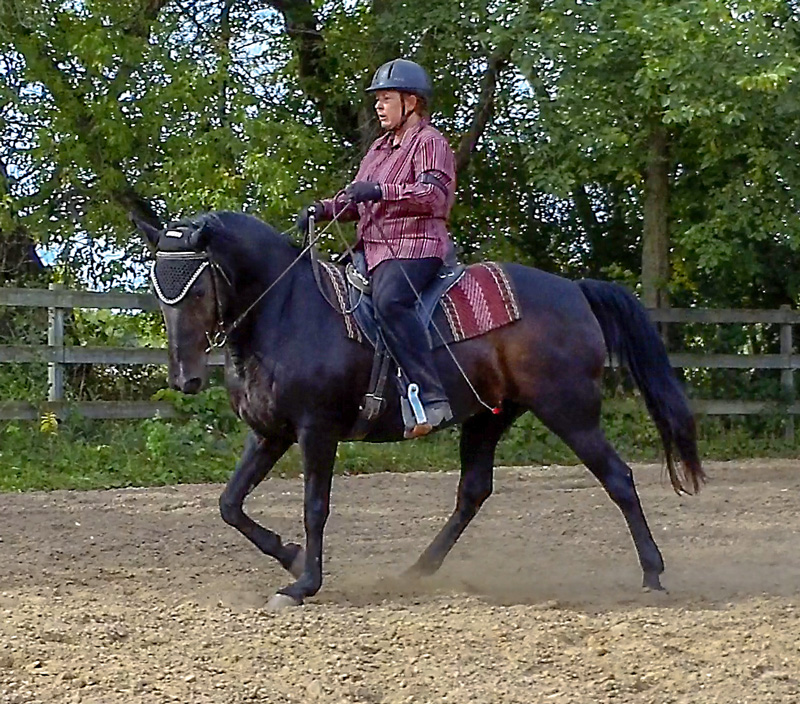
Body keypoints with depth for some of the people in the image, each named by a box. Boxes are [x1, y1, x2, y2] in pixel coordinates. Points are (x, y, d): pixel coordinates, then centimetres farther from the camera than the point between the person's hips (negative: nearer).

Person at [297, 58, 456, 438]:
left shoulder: (429, 142, -3)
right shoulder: (381, 147, 25)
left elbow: (435, 193, -19)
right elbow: (357, 199, 26)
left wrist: (382, 191, -31)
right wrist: (324, 208, 6)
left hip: (414, 247, -10)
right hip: (373, 247, 10)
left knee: (389, 301, -36)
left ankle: (432, 398, -43)